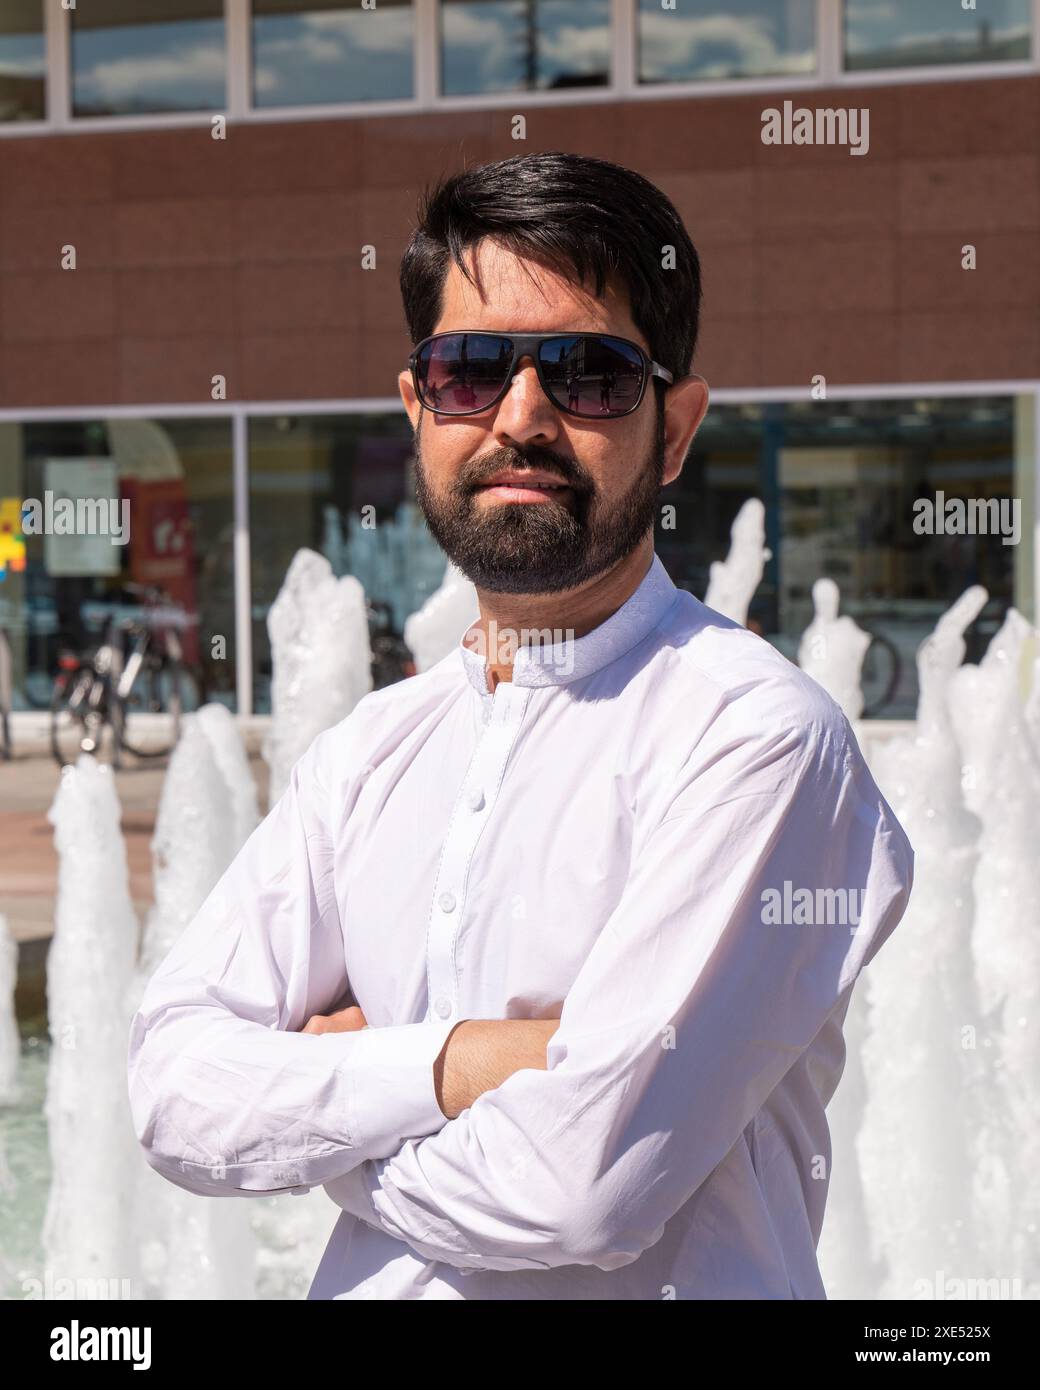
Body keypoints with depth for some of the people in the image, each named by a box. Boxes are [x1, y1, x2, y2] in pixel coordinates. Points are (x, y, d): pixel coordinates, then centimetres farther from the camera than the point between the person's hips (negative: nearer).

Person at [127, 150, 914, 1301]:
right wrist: (449, 1065, -16)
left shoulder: (754, 737, -14)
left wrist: (325, 1130, -5)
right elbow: (175, 1089, -1)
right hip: (371, 1281, 4)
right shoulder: (369, 753, 7)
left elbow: (584, 1187, -20)